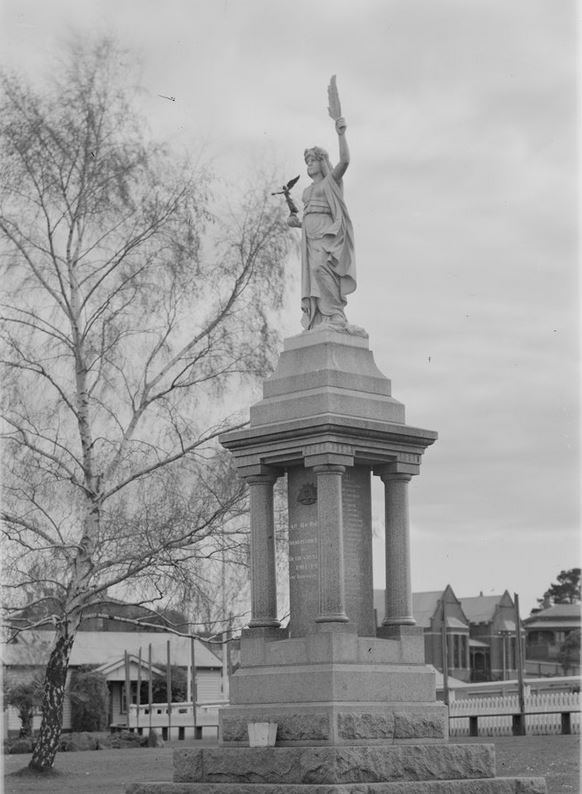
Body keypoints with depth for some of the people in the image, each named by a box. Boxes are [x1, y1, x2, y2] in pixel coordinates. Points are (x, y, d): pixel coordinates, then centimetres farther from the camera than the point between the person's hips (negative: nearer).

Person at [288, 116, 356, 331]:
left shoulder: (332, 180, 9)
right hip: (311, 239, 7)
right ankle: (318, 323, -12)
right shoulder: (307, 191, 28)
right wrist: (297, 223, 12)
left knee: (320, 267, -31)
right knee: (313, 281, -5)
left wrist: (341, 134, -21)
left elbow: (345, 160, -11)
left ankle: (336, 316, -33)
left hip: (329, 235, -7)